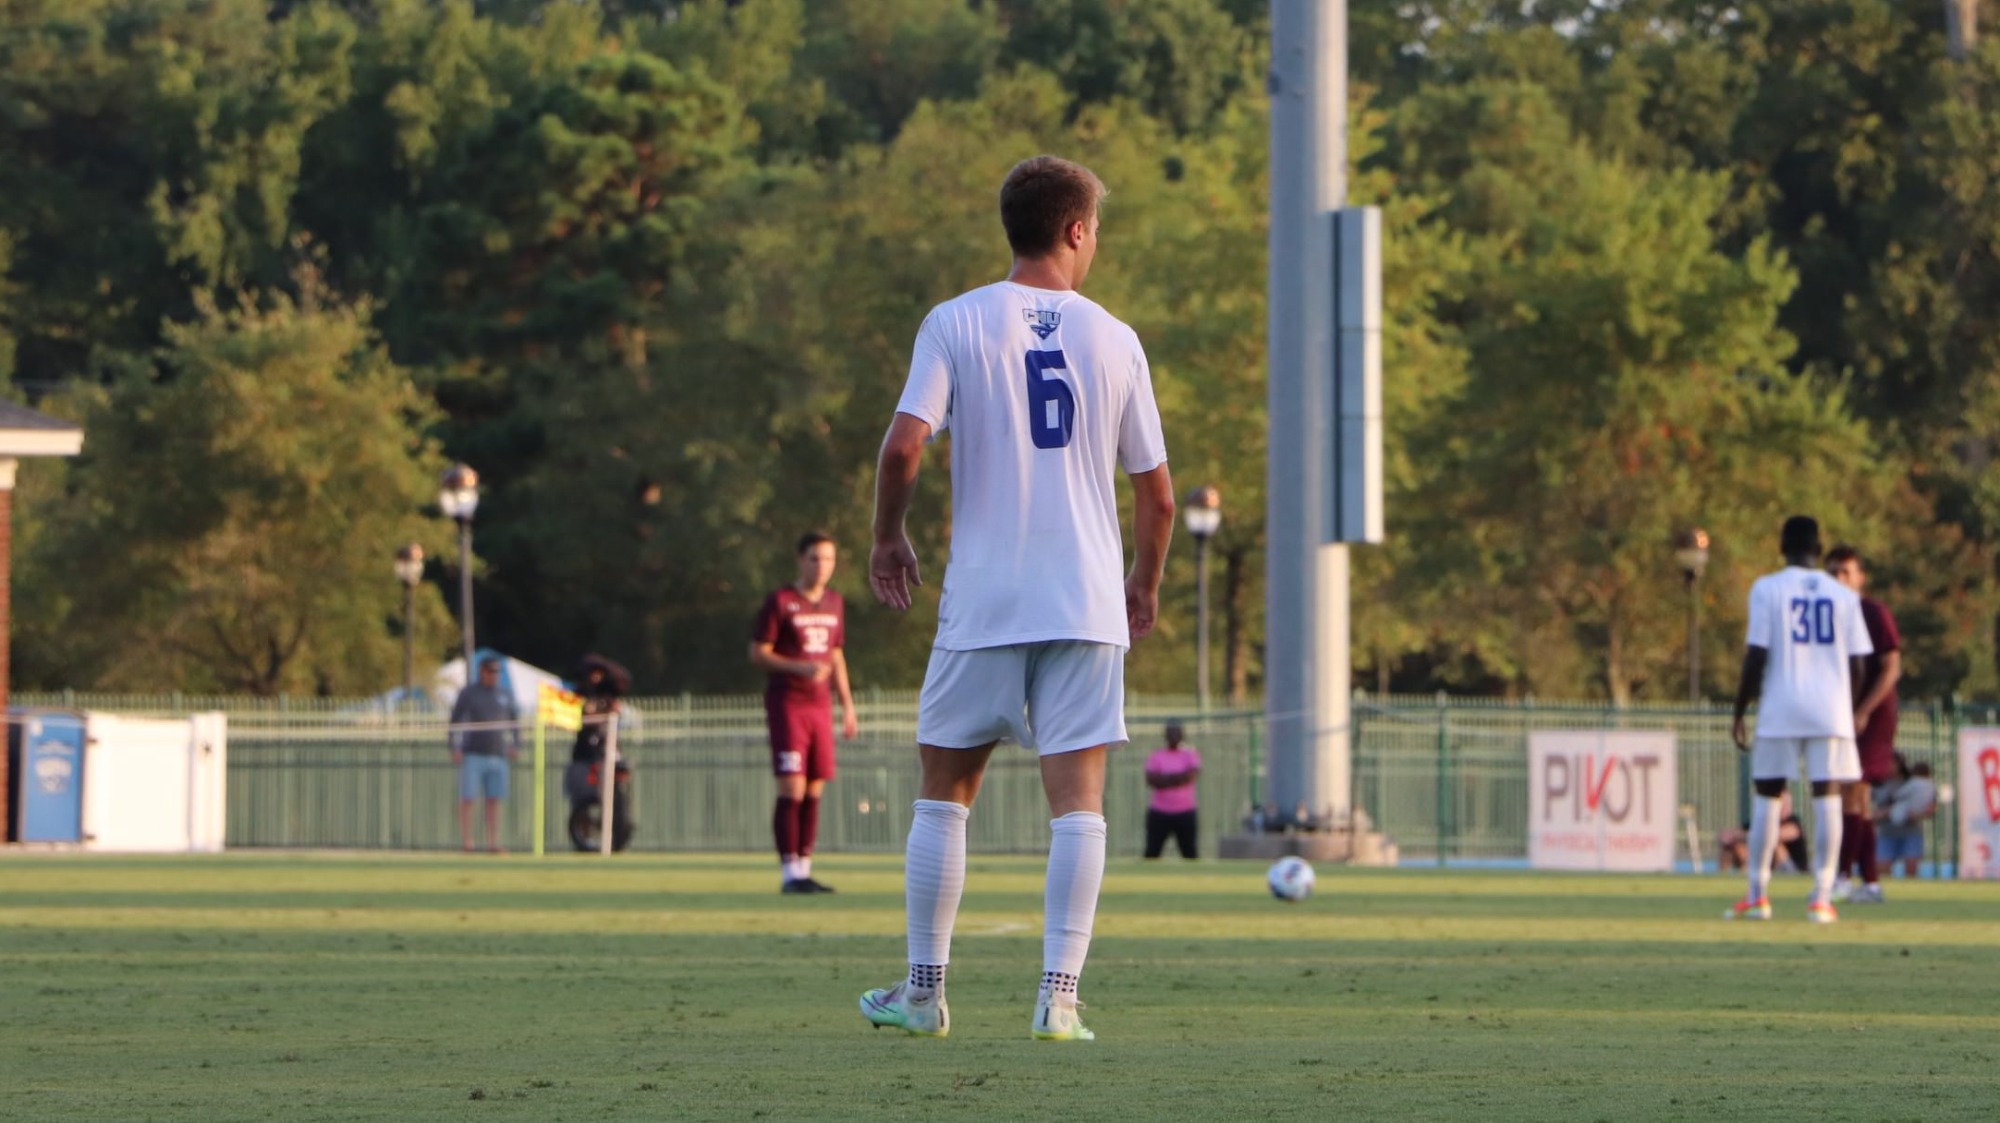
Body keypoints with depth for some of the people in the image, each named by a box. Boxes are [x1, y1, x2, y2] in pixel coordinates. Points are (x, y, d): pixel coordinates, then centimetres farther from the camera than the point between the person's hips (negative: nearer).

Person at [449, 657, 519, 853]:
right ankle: (466, 843, -5)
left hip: (498, 755, 4)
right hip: (473, 755, -4)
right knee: (468, 799, -6)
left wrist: (515, 745, 8)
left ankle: (494, 844, 6)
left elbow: (514, 721, 21)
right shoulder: (468, 694, 1)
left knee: (494, 800, 3)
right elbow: (455, 721, 0)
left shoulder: (505, 694, 12)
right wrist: (455, 749, -9)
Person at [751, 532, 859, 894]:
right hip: (787, 702, -6)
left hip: (820, 703, 6)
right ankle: (789, 872, -9)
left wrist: (847, 704, 19)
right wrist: (799, 667, -20)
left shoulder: (834, 603, 14)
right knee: (792, 789, -11)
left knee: (815, 790, 4)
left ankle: (804, 868, 9)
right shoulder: (780, 601, -5)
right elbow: (757, 653, -7)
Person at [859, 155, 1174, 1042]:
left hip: (982, 602, 0)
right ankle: (1058, 995, -10)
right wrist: (1146, 584, 24)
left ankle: (924, 991, 15)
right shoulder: (1113, 339, 5)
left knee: (943, 792, 11)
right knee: (1078, 802, -1)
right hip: (1087, 604, 0)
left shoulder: (956, 323, -1)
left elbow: (903, 446, -11)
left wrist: (887, 538, 7)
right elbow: (1157, 494, 7)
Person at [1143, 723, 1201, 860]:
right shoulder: (1156, 756, 6)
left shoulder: (1190, 755, 6)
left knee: (1190, 853, 0)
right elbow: (1151, 780, -8)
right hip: (1159, 813, 0)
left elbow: (1192, 776, -12)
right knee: (1151, 853, -4)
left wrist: (1165, 779, -9)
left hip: (1185, 814, 0)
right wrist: (1178, 778, -12)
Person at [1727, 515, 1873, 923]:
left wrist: (1739, 713, 0)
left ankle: (1756, 897, 9)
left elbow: (1756, 656, -6)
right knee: (1827, 797, 0)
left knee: (1767, 797, 8)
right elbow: (1856, 664, 5)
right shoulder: (1843, 596, 6)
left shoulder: (1767, 589, -2)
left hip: (1780, 710, -1)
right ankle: (1821, 899, -5)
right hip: (1831, 712, 1)